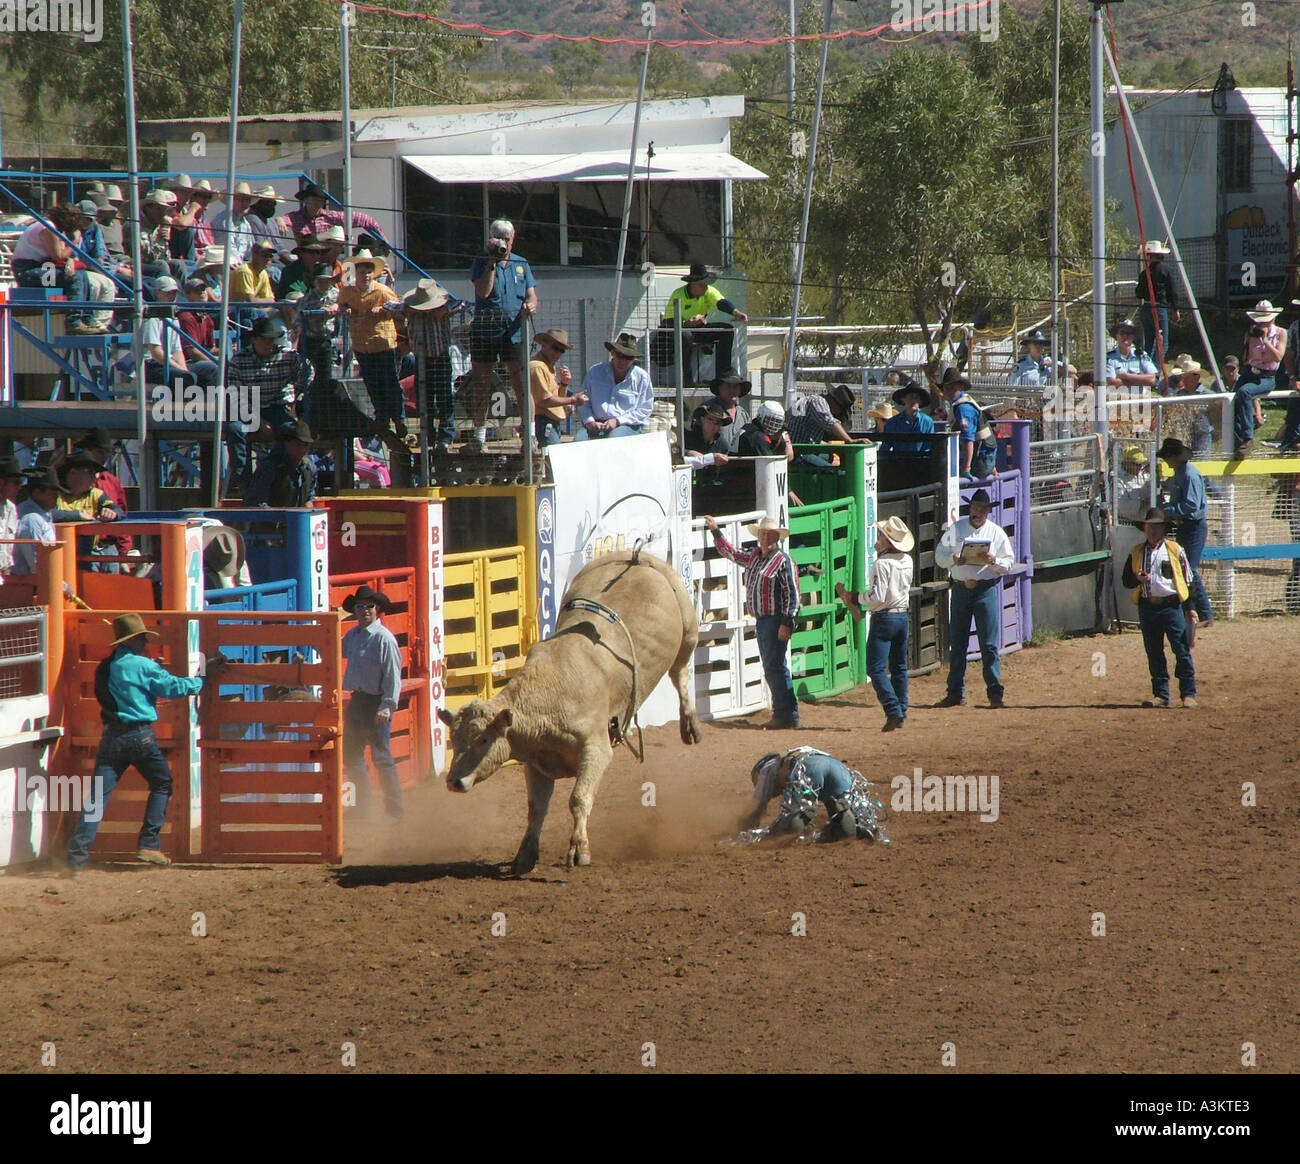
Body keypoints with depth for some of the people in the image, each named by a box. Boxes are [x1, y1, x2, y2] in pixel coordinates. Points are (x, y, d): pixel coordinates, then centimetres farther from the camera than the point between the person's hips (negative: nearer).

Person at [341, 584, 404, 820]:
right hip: (356, 701, 8)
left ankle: (394, 809, 1)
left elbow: (393, 676, -15)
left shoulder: (384, 638, -13)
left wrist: (387, 706, -21)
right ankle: (363, 804, 25)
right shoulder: (352, 635, 11)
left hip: (376, 703, -8)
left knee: (381, 757, -6)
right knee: (351, 756, 13)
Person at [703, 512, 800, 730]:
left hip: (776, 620, -9)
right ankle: (782, 713, 17)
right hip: (761, 620, 9)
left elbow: (792, 593, -13)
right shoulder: (753, 556, 14)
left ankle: (787, 714, -8)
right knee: (771, 669, 11)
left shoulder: (783, 560, -10)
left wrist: (786, 623, -18)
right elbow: (731, 553, 32)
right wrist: (716, 531, 28)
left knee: (775, 667, -11)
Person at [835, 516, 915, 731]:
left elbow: (877, 597, -21)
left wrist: (855, 598, -6)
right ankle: (902, 713, 16)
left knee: (876, 668, -6)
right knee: (899, 667, 15)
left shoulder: (882, 564, -18)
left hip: (884, 618, -8)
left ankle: (893, 710, -17)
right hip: (903, 615, 8)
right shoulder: (907, 561, 5)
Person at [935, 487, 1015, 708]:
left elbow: (1009, 563, 4)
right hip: (960, 588, 2)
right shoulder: (955, 529, 8)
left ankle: (995, 693, -2)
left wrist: (993, 561, -16)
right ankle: (955, 693, 14)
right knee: (956, 643, 7)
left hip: (987, 588, -2)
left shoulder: (996, 532, 4)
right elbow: (940, 555, 7)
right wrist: (954, 559, -14)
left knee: (989, 644, -5)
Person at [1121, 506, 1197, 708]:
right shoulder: (1136, 553, 11)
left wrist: (1190, 608, 2)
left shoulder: (1174, 550, 3)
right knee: (1154, 653, 6)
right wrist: (1138, 579, -10)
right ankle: (1161, 695, 13)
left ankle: (1188, 694, -2)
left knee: (1182, 650, -5)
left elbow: (1187, 579, 6)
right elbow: (1126, 579, 13)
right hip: (1147, 607, 3)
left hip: (1171, 606, -3)